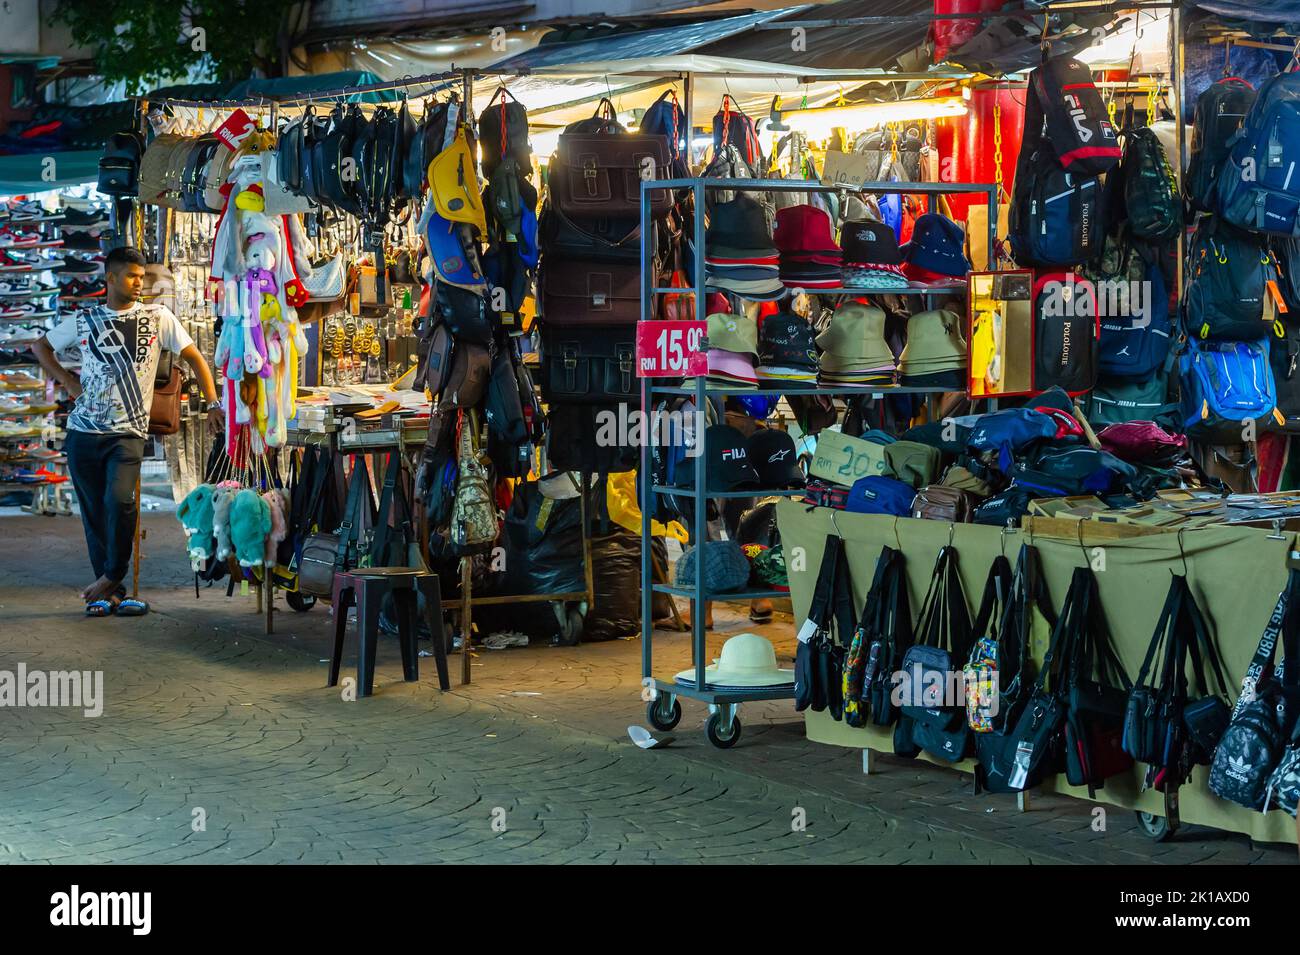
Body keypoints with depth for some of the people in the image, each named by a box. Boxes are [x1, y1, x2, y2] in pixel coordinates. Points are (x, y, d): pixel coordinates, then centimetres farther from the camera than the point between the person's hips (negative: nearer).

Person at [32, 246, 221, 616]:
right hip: (84, 431, 2)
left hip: (128, 433, -2)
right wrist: (68, 381, 8)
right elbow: (41, 347, 22)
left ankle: (112, 577, -6)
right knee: (93, 510, 3)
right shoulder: (84, 321, 7)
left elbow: (194, 358, 5)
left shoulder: (158, 317, 3)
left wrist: (213, 404, -3)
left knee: (119, 501, -22)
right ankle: (109, 594, 9)